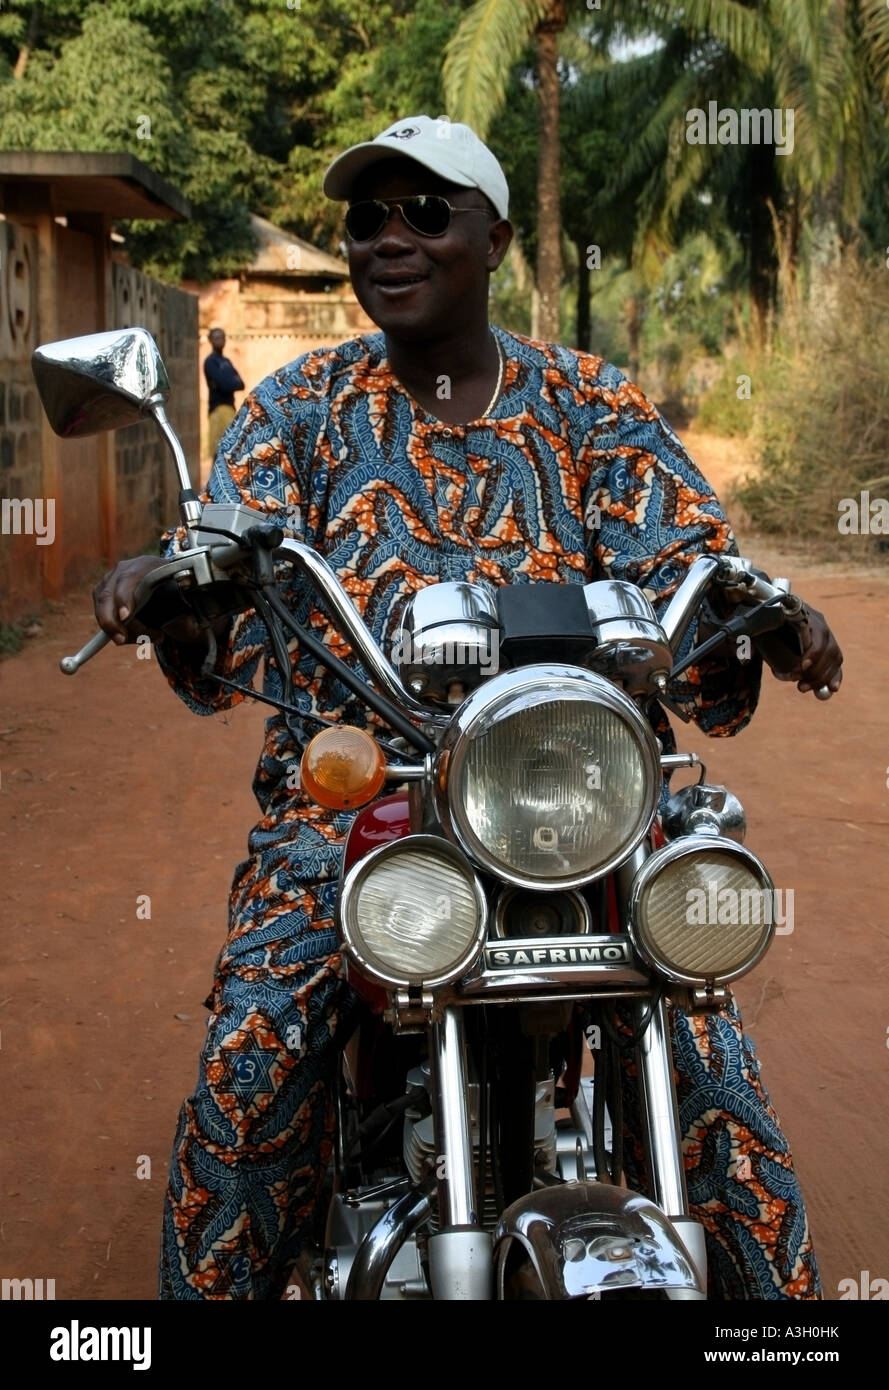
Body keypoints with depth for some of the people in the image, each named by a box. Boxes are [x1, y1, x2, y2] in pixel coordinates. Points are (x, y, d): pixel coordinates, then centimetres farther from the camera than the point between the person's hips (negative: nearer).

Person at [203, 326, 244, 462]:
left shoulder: (226, 362, 21)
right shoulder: (210, 361, -6)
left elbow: (240, 384, 12)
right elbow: (223, 384, -17)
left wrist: (230, 384, -8)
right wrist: (235, 383, 1)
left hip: (229, 405, 9)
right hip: (219, 406, -9)